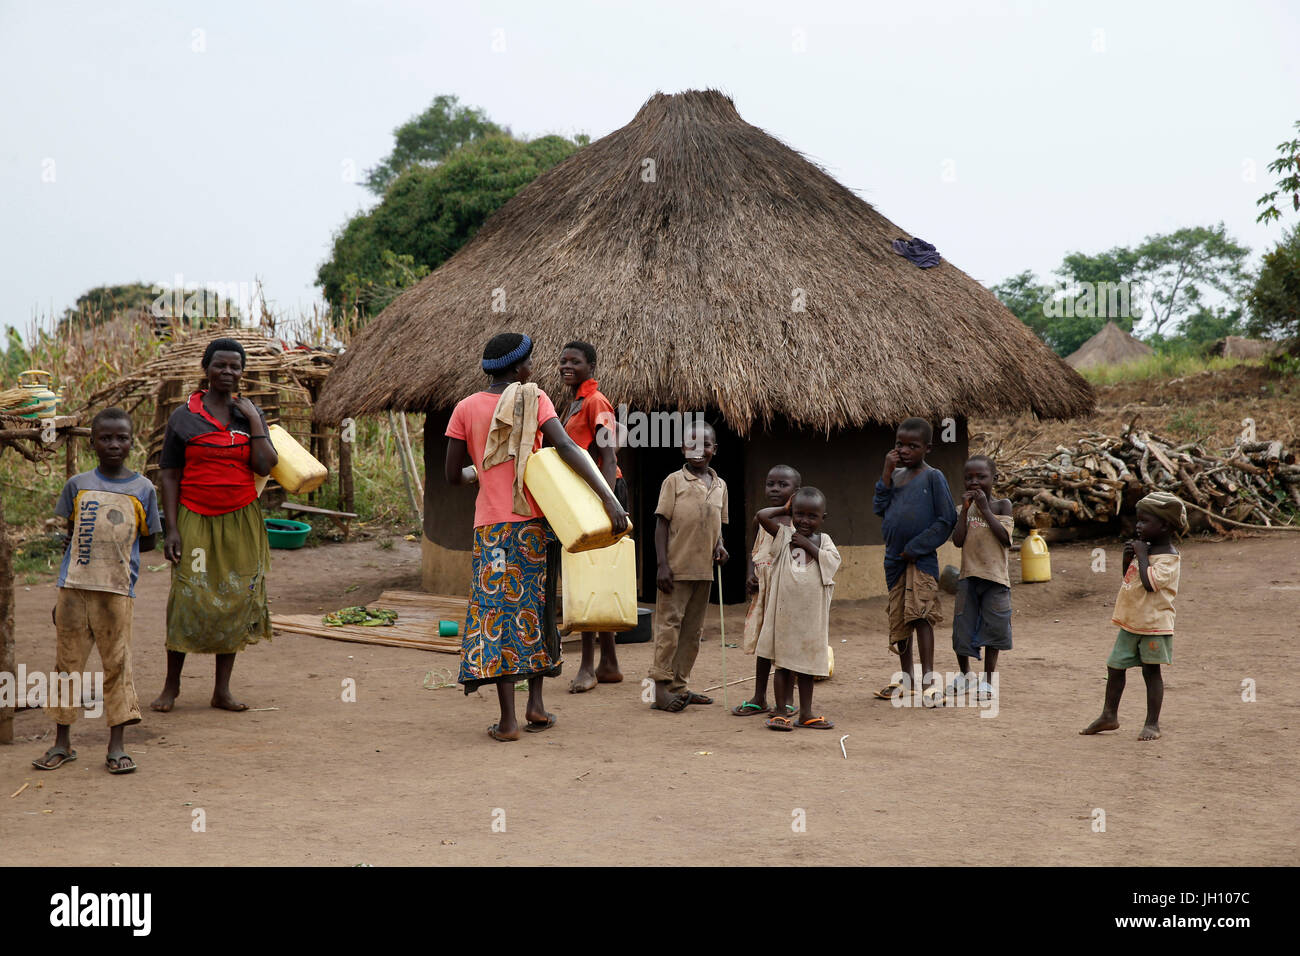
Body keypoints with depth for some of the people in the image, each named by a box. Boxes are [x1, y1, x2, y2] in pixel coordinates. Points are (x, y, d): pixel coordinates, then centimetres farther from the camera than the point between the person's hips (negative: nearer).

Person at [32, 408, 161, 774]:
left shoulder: (143, 489, 2)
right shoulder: (78, 485, 5)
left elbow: (148, 541, 8)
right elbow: (71, 533, 12)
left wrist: (115, 548, 0)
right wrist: (96, 546, 0)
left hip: (117, 591, -1)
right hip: (74, 587, 1)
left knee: (117, 663, 1)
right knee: (67, 661, 8)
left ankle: (117, 747, 9)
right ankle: (62, 742, 21)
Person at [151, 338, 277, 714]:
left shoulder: (250, 413, 7)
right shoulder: (184, 416, 0)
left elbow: (265, 467, -5)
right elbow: (169, 475, 0)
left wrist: (254, 421, -8)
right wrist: (172, 529, -7)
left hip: (240, 520, 3)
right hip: (195, 518, -2)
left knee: (235, 598, 4)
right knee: (188, 597, -4)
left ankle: (222, 690, 14)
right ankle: (171, 685, 11)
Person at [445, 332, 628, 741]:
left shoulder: (465, 409, 2)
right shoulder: (534, 398, -3)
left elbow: (452, 475, 3)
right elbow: (566, 447, -17)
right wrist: (608, 497, -22)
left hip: (491, 524, 0)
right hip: (536, 521, 0)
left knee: (497, 611, -1)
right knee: (536, 607, 15)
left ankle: (507, 719, -5)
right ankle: (536, 703, 14)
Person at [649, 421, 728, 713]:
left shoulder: (720, 485, 12)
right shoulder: (674, 481, -4)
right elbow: (662, 523, -6)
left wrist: (719, 546, -1)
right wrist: (662, 564, -13)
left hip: (704, 569, 6)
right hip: (676, 568, -6)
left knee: (693, 631, 10)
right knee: (669, 626, -6)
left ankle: (678, 685, 18)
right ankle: (661, 688, -3)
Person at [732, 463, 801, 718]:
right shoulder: (761, 518, 9)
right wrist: (751, 574, 1)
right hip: (762, 584, 5)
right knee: (761, 639, 10)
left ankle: (786, 700, 10)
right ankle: (759, 699, 20)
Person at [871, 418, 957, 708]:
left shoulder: (932, 477, -7)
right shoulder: (895, 475, 11)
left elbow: (947, 519, -11)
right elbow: (880, 508, 4)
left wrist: (916, 547, -13)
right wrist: (886, 474, -6)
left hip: (921, 559, -6)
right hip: (894, 559, 6)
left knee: (921, 614, -14)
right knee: (898, 618, 12)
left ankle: (928, 680, -13)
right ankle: (905, 678, 23)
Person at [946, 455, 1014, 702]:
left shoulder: (1002, 505, 0)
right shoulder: (967, 507, 7)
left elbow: (1005, 538, -14)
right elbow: (958, 540, -4)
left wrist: (984, 509, -14)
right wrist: (965, 510, -10)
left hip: (995, 577, -2)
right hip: (969, 576, 2)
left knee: (992, 628, 2)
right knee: (962, 626, 3)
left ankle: (987, 680, 16)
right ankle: (965, 674, 25)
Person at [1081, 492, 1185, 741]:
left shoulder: (1169, 557, -15)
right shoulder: (1146, 549, 11)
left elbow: (1150, 582, -29)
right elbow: (1129, 578, 20)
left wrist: (1142, 555, -20)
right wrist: (1128, 559, 1)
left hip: (1154, 626, -8)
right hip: (1131, 623, 8)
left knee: (1151, 671, 2)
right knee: (1115, 666, 10)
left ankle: (1152, 723, 11)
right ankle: (1109, 715, 21)